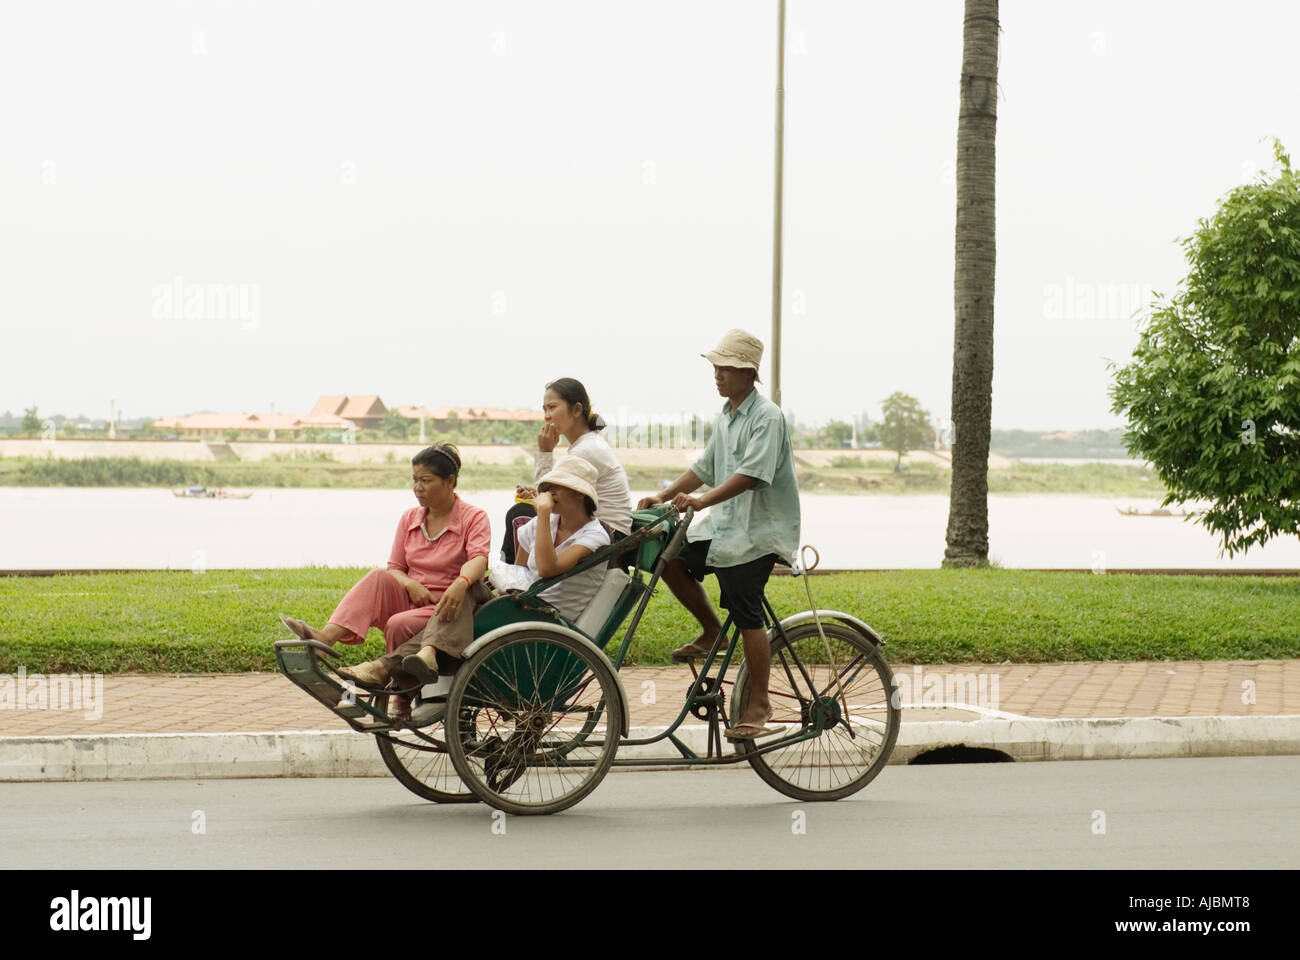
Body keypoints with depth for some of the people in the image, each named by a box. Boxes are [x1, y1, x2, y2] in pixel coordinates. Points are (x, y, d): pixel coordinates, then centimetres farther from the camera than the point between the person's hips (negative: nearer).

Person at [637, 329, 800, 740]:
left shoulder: (767, 416, -14)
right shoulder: (724, 418, 14)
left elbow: (752, 473, -25)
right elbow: (704, 467, 19)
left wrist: (701, 500, -34)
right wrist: (662, 497, 7)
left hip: (758, 530, -8)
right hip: (724, 525, 8)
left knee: (747, 617, -9)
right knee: (671, 560, -5)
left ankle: (759, 705, -1)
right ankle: (711, 631, 13)